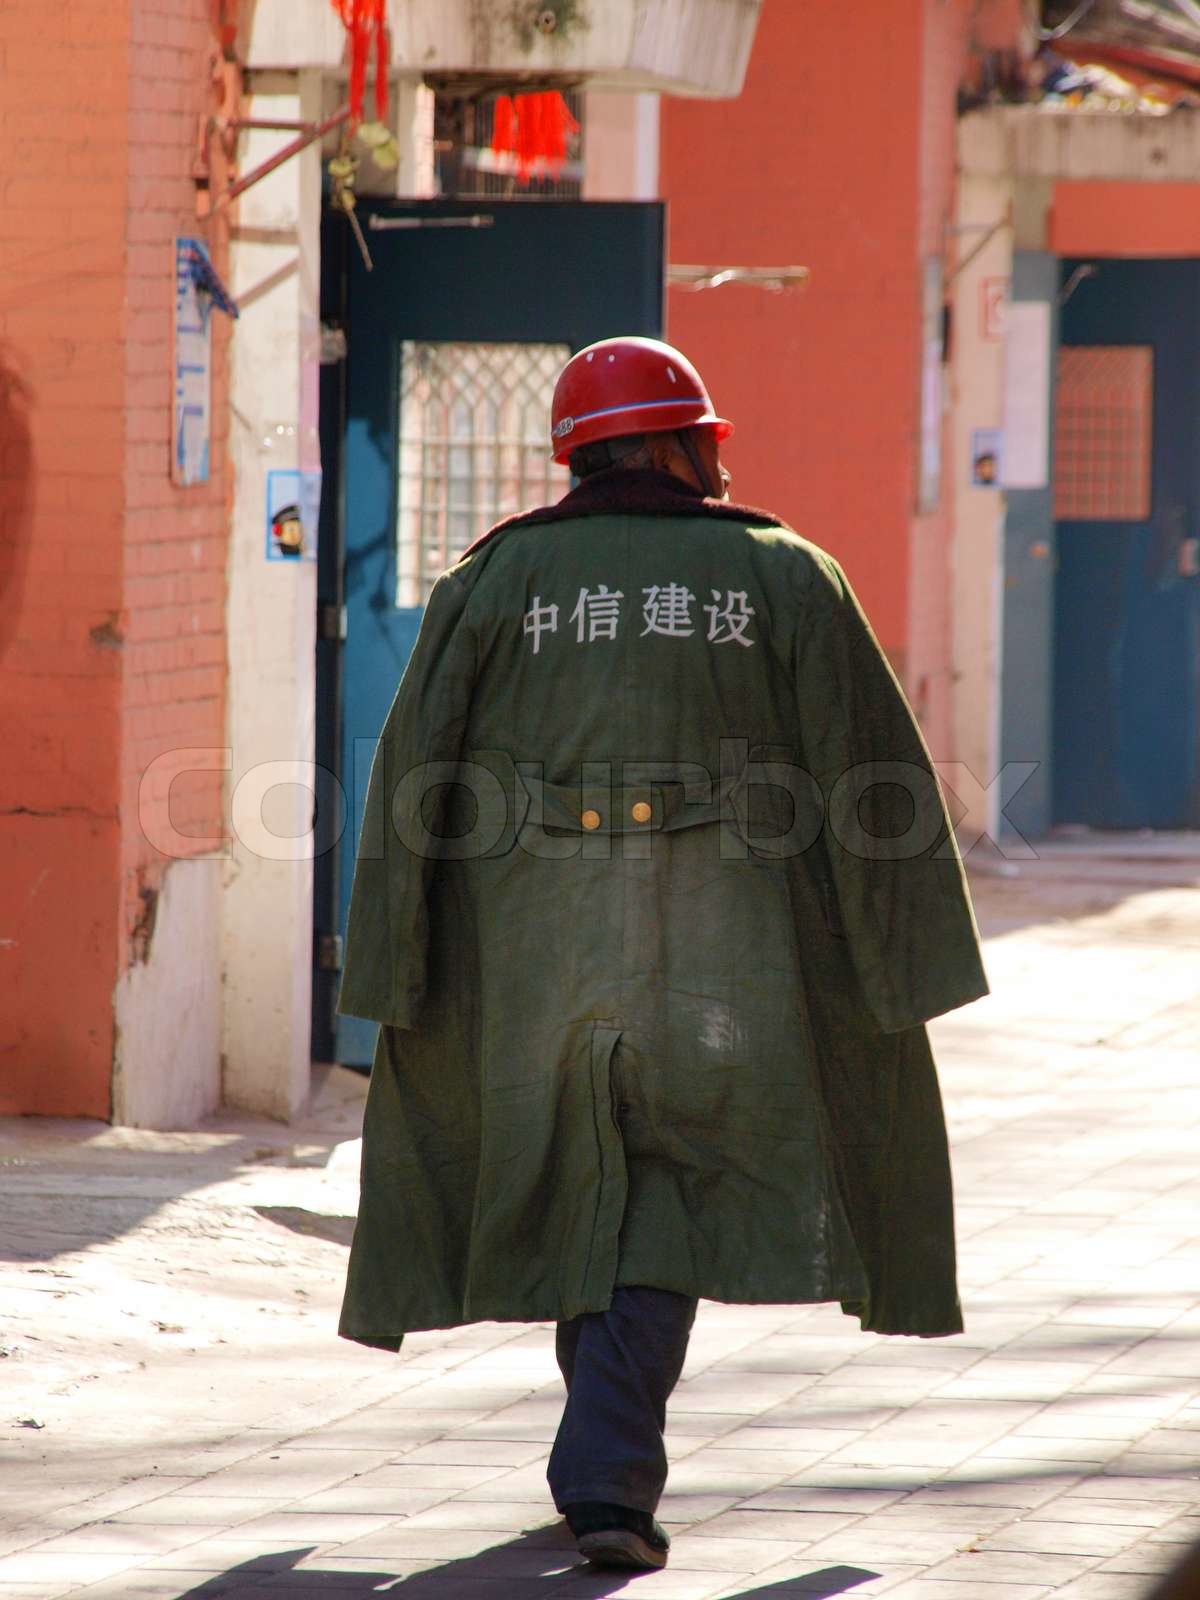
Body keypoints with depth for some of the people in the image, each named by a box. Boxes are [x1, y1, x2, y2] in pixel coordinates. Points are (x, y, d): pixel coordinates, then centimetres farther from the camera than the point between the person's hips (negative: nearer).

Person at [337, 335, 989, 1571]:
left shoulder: (495, 579, 7)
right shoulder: (785, 578, 5)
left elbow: (417, 771, 2)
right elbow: (871, 773, 2)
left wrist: (394, 977, 5)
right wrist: (900, 965, 7)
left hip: (539, 945, 2)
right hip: (719, 948, -2)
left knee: (579, 1183, 18)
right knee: (668, 1202, 2)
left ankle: (615, 1464, 28)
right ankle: (607, 1476, -14)